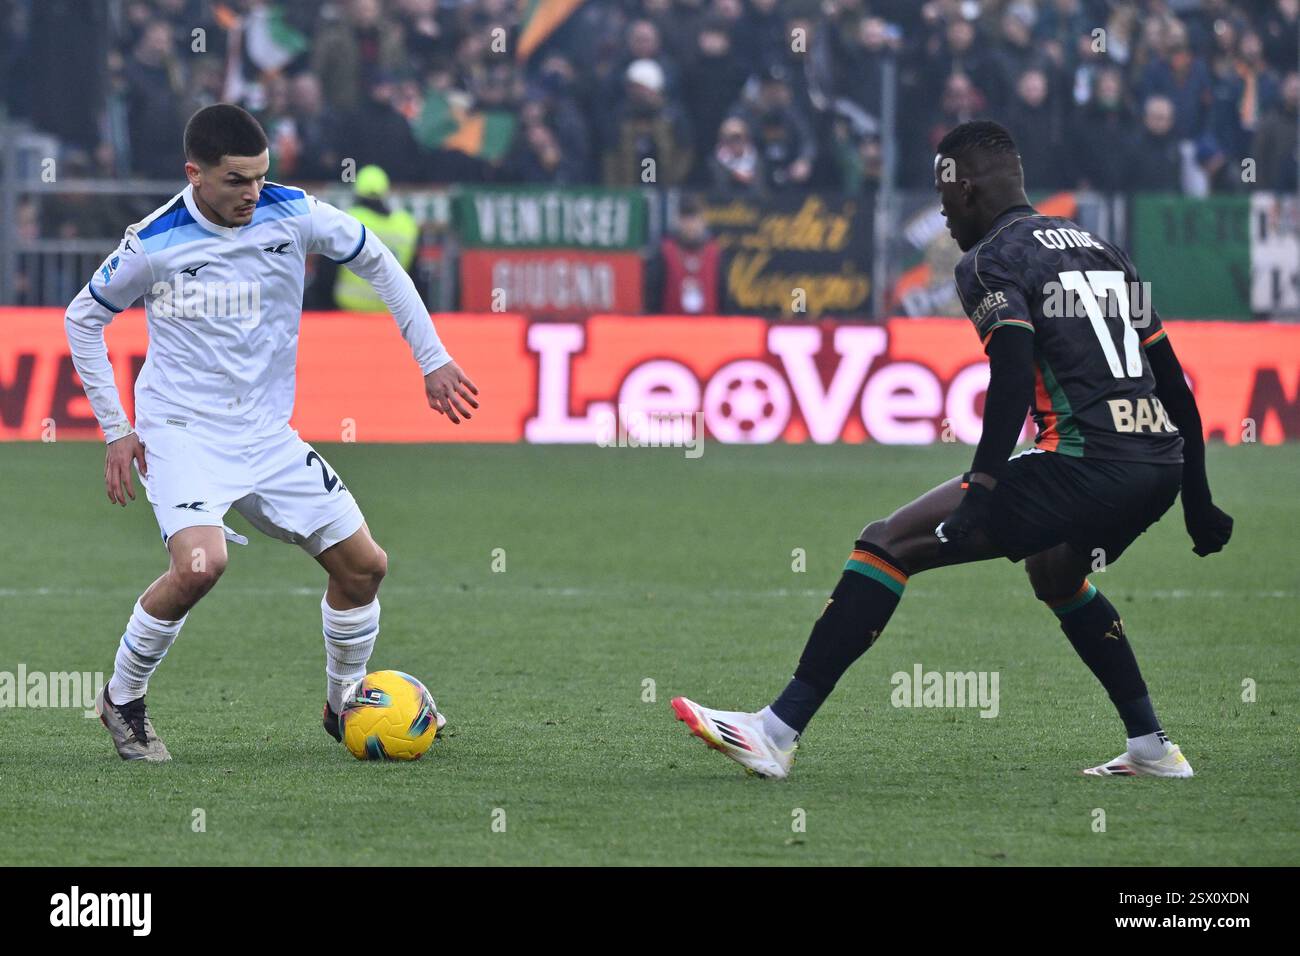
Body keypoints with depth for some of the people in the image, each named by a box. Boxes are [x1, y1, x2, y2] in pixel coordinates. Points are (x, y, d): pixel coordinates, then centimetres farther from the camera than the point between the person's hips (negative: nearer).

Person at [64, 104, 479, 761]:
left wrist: (433, 359, 8)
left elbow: (378, 263, 11)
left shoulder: (293, 215, -7)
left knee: (364, 565, 2)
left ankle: (344, 706, 26)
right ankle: (122, 699, -7)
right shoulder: (153, 244, -14)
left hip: (268, 436, 5)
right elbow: (82, 319, 2)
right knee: (200, 564, -29)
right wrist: (115, 430, 1)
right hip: (182, 431, -5)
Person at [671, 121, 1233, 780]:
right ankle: (1151, 747, 33)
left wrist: (981, 492, -23)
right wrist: (1198, 502, 30)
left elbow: (1015, 377, -17)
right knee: (1054, 571, 38)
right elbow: (1174, 383, 25)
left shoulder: (991, 261, 1)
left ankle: (778, 731, -11)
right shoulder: (1101, 249, 24)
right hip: (1163, 462, 8)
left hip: (1086, 464, -8)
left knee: (888, 545, -5)